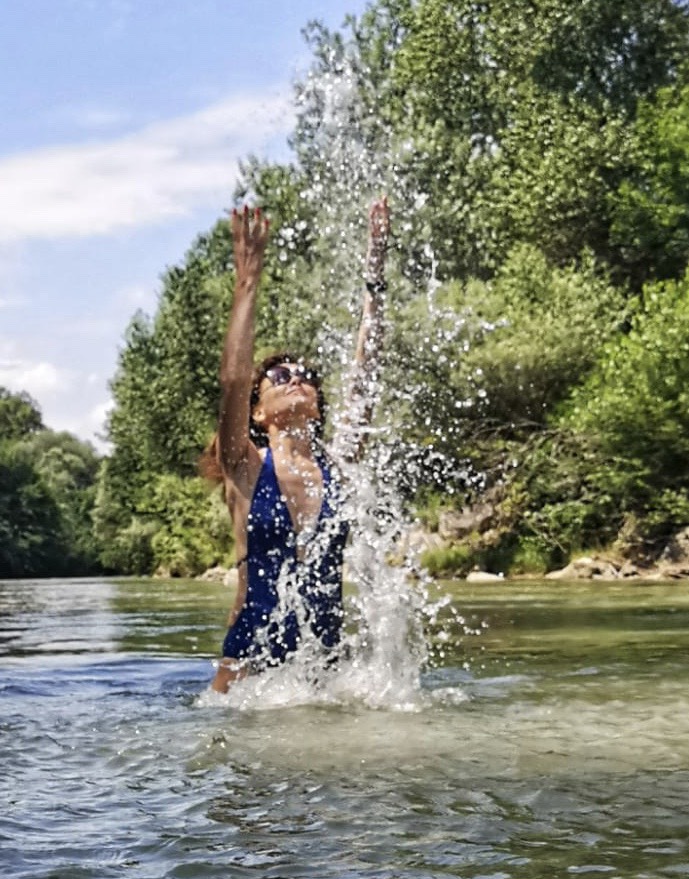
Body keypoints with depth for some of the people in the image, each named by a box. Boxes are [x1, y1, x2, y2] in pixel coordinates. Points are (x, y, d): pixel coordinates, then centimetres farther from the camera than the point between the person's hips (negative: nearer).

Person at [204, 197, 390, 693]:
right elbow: (233, 380, -16)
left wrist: (376, 278, -4)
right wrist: (248, 283, -18)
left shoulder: (336, 464, 5)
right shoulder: (247, 469, -2)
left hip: (325, 655, 3)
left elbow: (365, 380, -1)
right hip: (251, 657, -2)